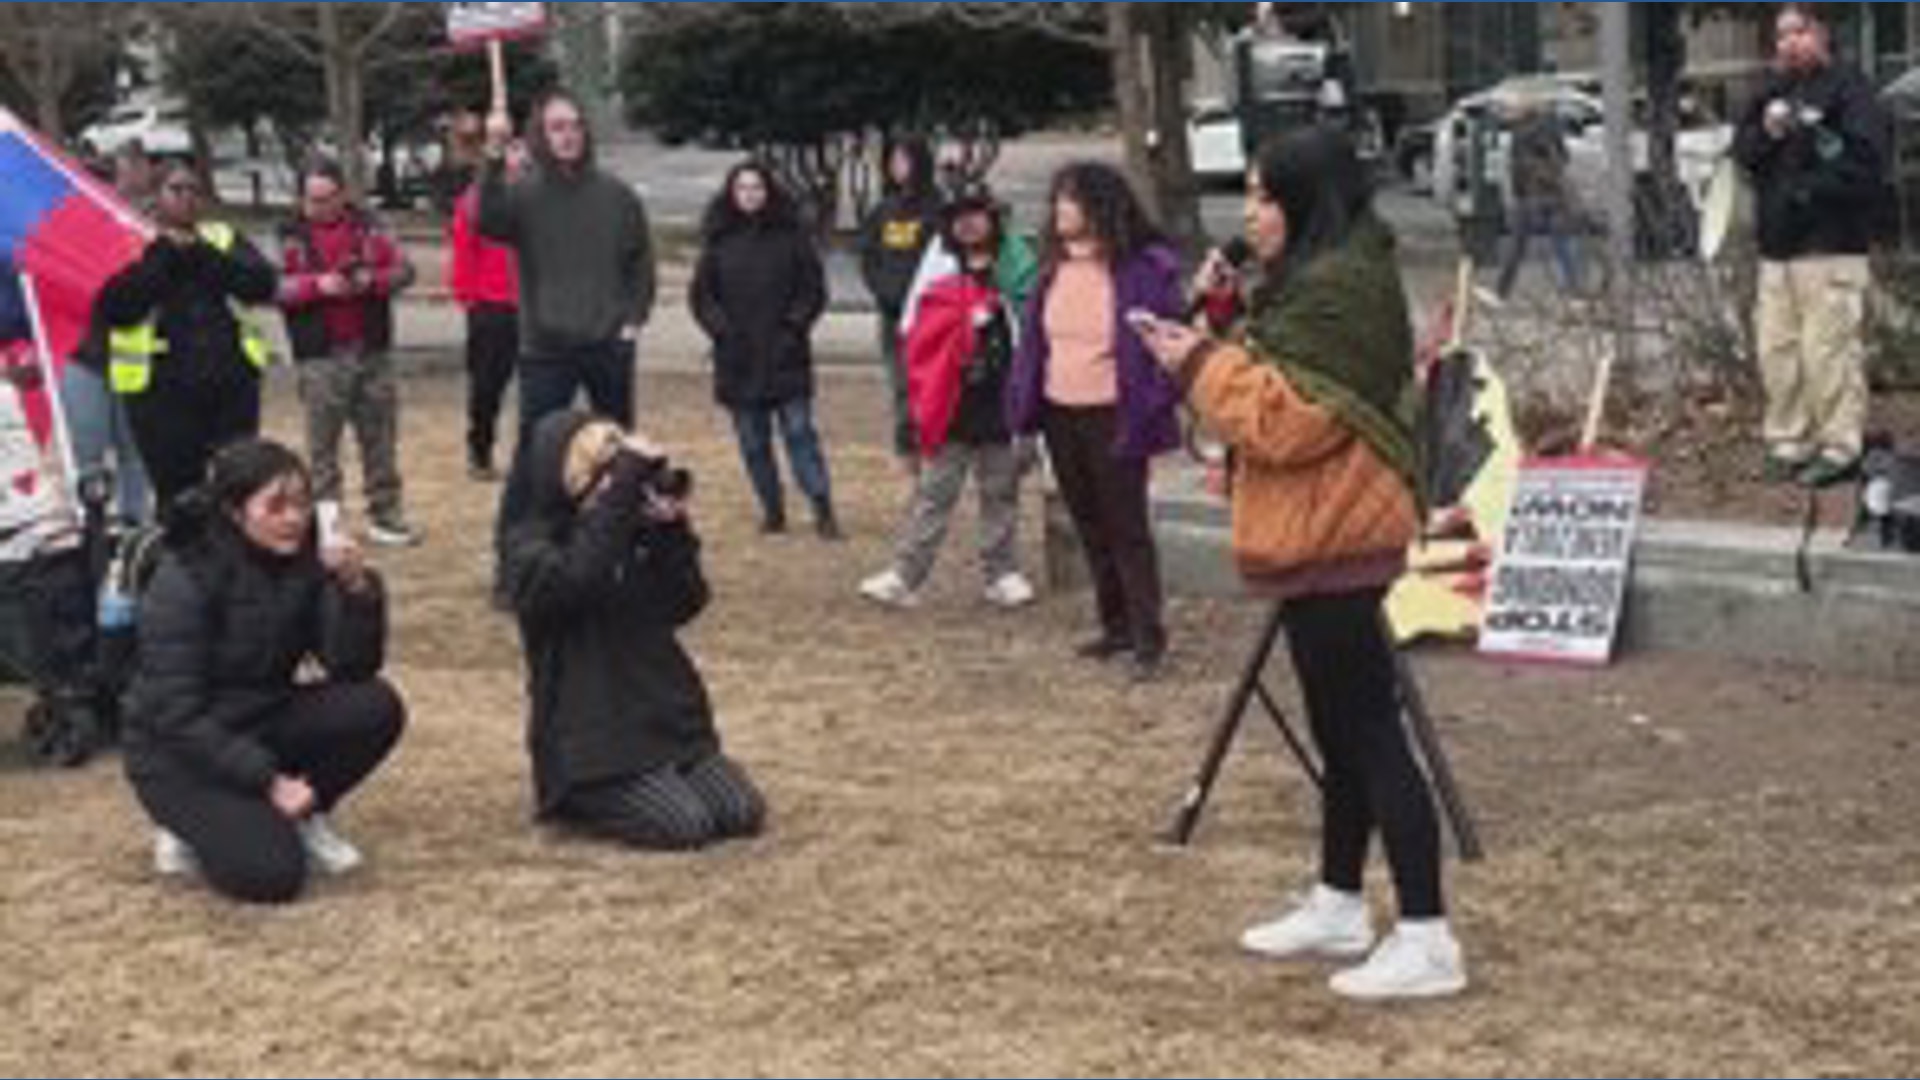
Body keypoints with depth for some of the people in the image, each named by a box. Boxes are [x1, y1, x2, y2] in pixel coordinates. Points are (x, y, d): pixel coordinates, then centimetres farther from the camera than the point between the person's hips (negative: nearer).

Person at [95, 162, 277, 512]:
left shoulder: (224, 238, 13)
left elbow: (264, 285, -4)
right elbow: (113, 308, -12)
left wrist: (202, 256, -12)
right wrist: (162, 257, -13)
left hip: (233, 384, 3)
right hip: (161, 389, -3)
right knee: (178, 496, -1)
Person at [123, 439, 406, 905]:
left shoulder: (305, 560, -6)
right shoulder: (184, 579, -22)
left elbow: (355, 666, -11)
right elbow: (175, 713, -23)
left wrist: (358, 588, -28)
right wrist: (268, 782, -25)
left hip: (262, 724, 6)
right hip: (180, 753, -6)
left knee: (376, 706, -19)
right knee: (271, 874, -26)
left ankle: (303, 817, 3)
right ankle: (194, 829, 6)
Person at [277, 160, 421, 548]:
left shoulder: (368, 228, 7)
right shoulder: (292, 237, 2)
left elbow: (404, 269, 3)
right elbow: (275, 286, -6)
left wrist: (371, 280, -15)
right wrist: (318, 285, -20)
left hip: (373, 351, 2)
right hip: (321, 357, -2)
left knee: (380, 436, 8)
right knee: (322, 443, 0)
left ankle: (386, 515, 17)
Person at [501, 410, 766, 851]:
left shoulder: (636, 531, 10)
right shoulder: (532, 545, -7)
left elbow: (684, 606, 2)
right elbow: (578, 579, -30)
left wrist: (673, 532, -13)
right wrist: (625, 484, -31)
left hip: (666, 716, 6)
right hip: (590, 740, -6)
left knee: (743, 811, -10)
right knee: (684, 823, -22)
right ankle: (579, 801, 4)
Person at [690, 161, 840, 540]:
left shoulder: (791, 236, 2)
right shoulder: (719, 241, 7)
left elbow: (814, 290, 4)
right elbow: (702, 296, 9)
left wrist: (794, 324, -8)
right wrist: (721, 328, -5)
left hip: (785, 356, -2)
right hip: (737, 361, 2)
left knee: (800, 431, -7)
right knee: (752, 441, 6)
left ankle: (823, 510, -6)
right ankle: (772, 511, 15)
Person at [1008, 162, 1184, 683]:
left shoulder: (1145, 266, -11)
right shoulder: (1055, 266, 9)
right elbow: (1034, 336, 11)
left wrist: (1151, 408, -18)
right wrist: (1022, 403, 4)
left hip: (1113, 418, -7)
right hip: (1061, 415, 7)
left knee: (1127, 527, -3)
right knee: (1090, 526, 15)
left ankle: (1148, 637, 3)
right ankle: (1115, 625, 26)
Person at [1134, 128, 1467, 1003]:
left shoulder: (1338, 289, -18)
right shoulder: (1317, 280, 16)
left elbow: (1291, 416, -23)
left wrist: (1203, 364, -13)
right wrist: (1210, 356, 9)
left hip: (1336, 540, -11)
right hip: (1321, 537, 11)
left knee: (1368, 730, -9)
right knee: (1340, 729, 17)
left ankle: (1426, 938, -8)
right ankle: (1338, 905, 28)